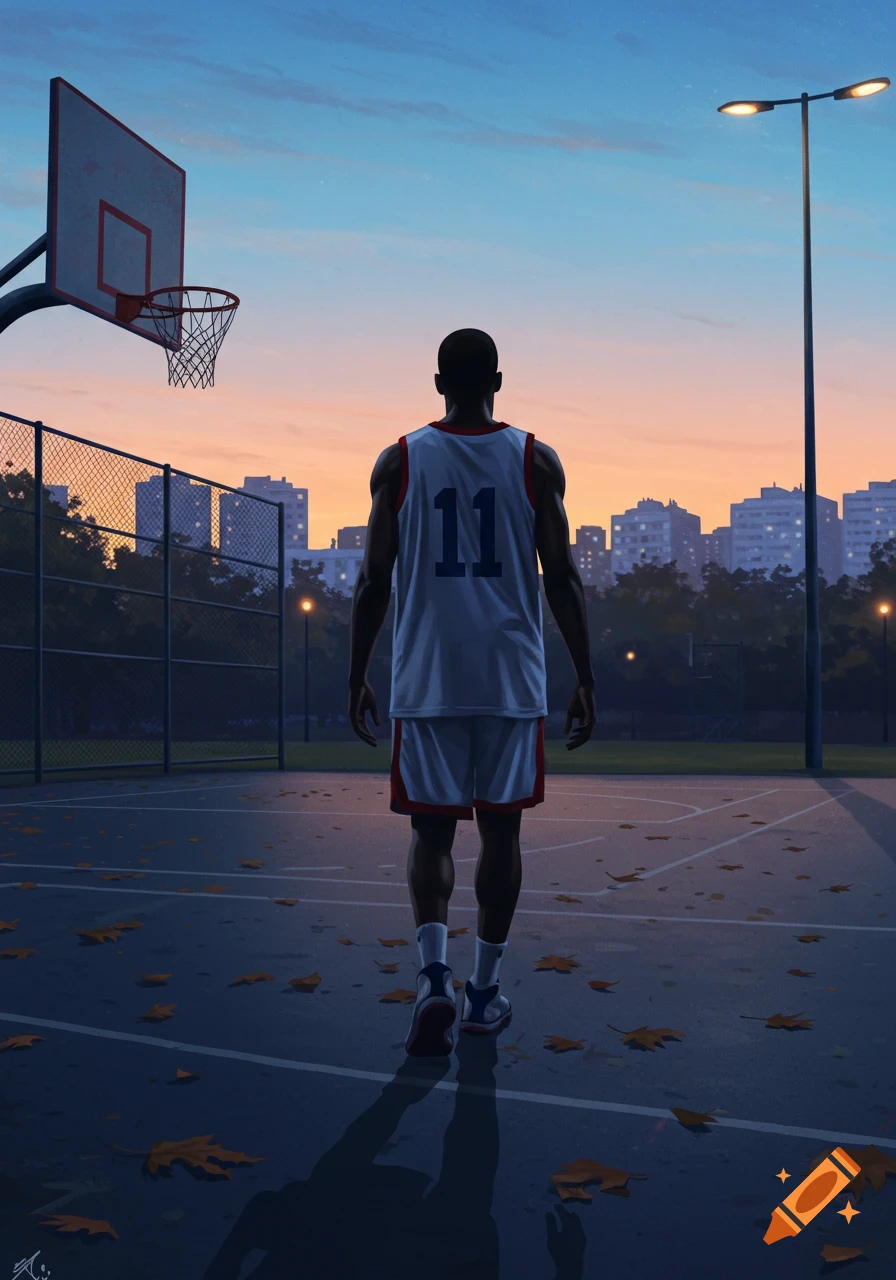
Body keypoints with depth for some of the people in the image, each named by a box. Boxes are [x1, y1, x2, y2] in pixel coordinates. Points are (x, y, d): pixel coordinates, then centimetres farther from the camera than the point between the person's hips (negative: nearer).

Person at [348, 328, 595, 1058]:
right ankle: (485, 991, 20)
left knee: (432, 832, 9)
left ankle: (435, 974, -10)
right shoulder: (536, 461, 1)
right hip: (511, 681, 0)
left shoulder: (399, 461, 2)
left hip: (427, 681, 0)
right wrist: (586, 680, 4)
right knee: (500, 831, 11)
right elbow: (562, 578, -2)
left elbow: (374, 581, 1)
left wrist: (358, 676, 9)